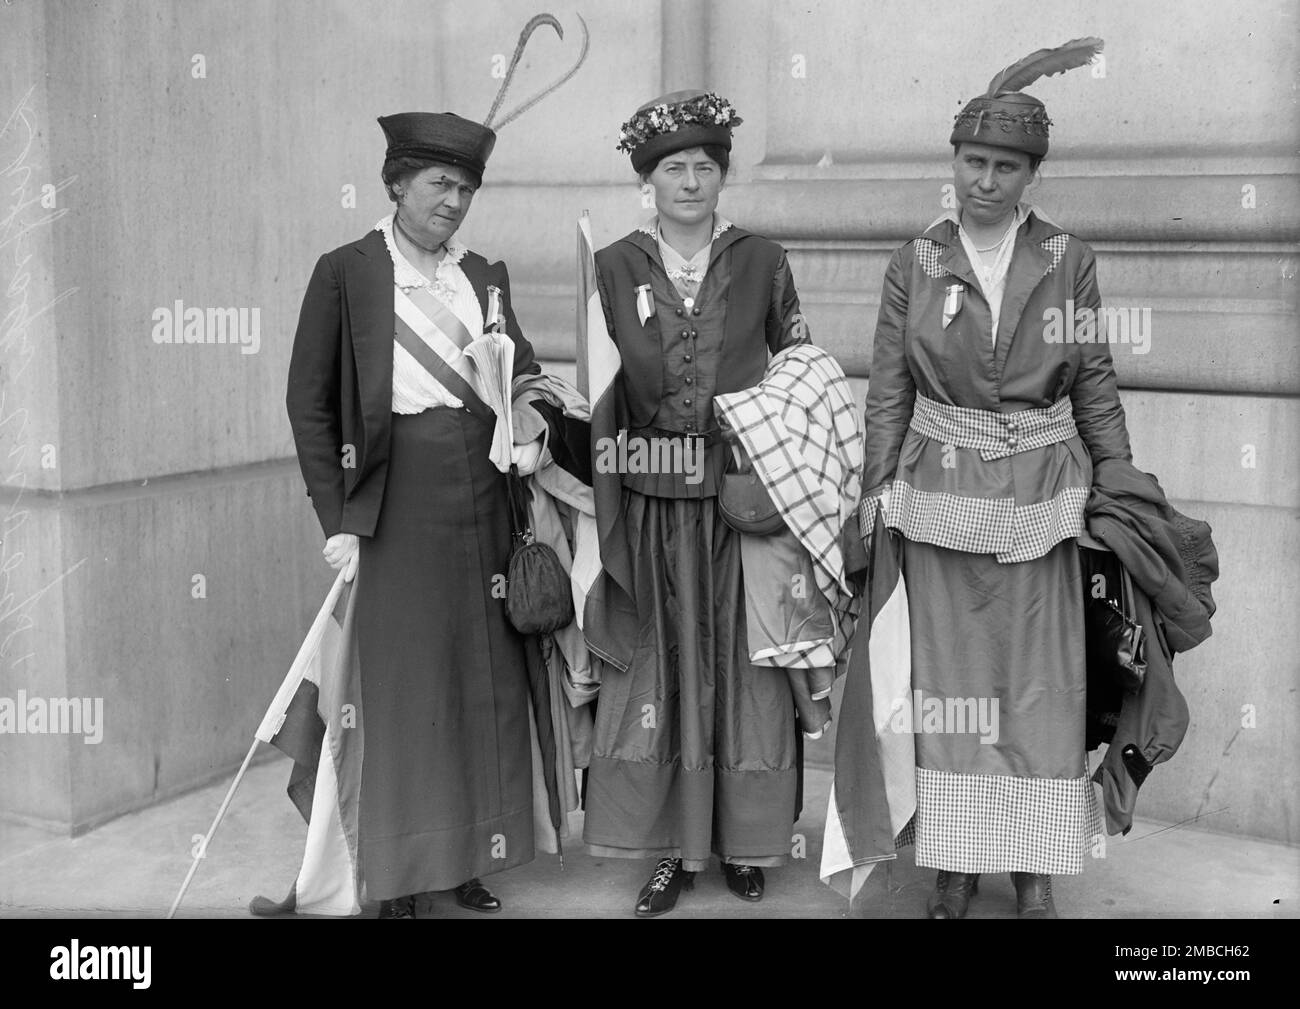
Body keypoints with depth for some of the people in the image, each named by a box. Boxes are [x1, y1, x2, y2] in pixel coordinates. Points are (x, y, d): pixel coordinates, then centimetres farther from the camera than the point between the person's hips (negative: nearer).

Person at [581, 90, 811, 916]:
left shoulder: (762, 262, 3)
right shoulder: (614, 268, 4)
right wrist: (600, 496, 2)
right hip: (653, 500, 1)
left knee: (744, 660, 5)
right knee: (663, 662, 5)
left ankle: (747, 840, 20)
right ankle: (673, 847, 16)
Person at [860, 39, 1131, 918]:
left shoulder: (1067, 259, 1)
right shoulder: (917, 263, 2)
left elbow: (1095, 384, 5)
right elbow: (889, 385, 5)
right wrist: (878, 485, 0)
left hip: (1042, 491, 0)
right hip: (941, 487, 0)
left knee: (1041, 679, 3)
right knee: (951, 675, 5)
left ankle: (1035, 866, 15)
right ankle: (957, 862, 17)